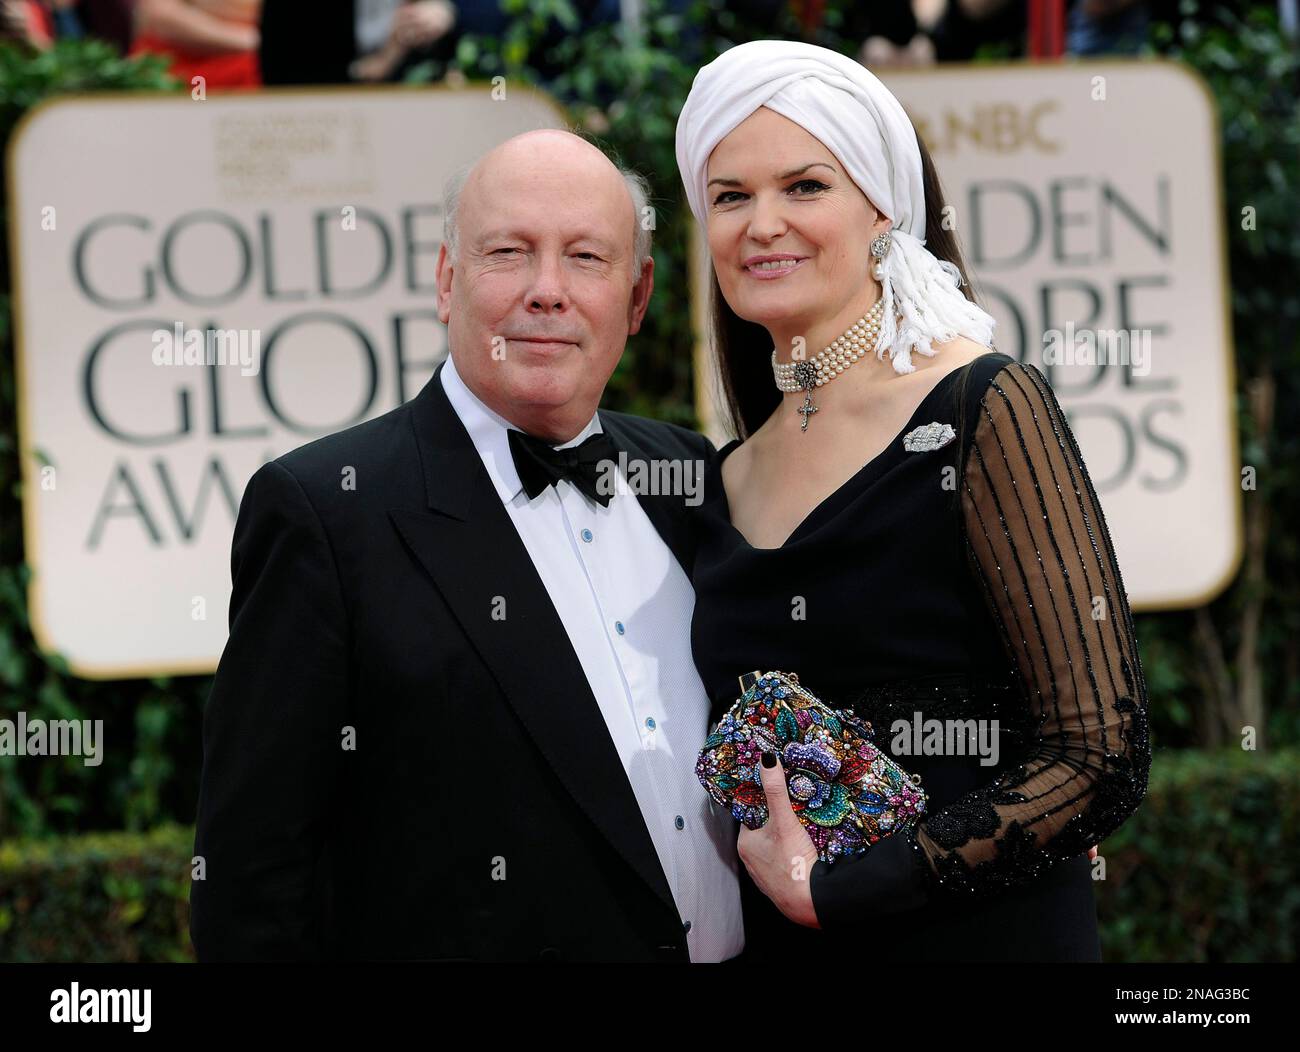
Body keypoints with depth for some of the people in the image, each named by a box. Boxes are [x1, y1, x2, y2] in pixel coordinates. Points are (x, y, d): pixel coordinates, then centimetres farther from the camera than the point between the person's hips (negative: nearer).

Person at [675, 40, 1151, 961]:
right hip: (779, 939, 6)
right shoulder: (729, 485, 7)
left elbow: (1103, 757, -16)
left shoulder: (985, 411, -11)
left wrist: (829, 887, -15)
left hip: (980, 933, -5)